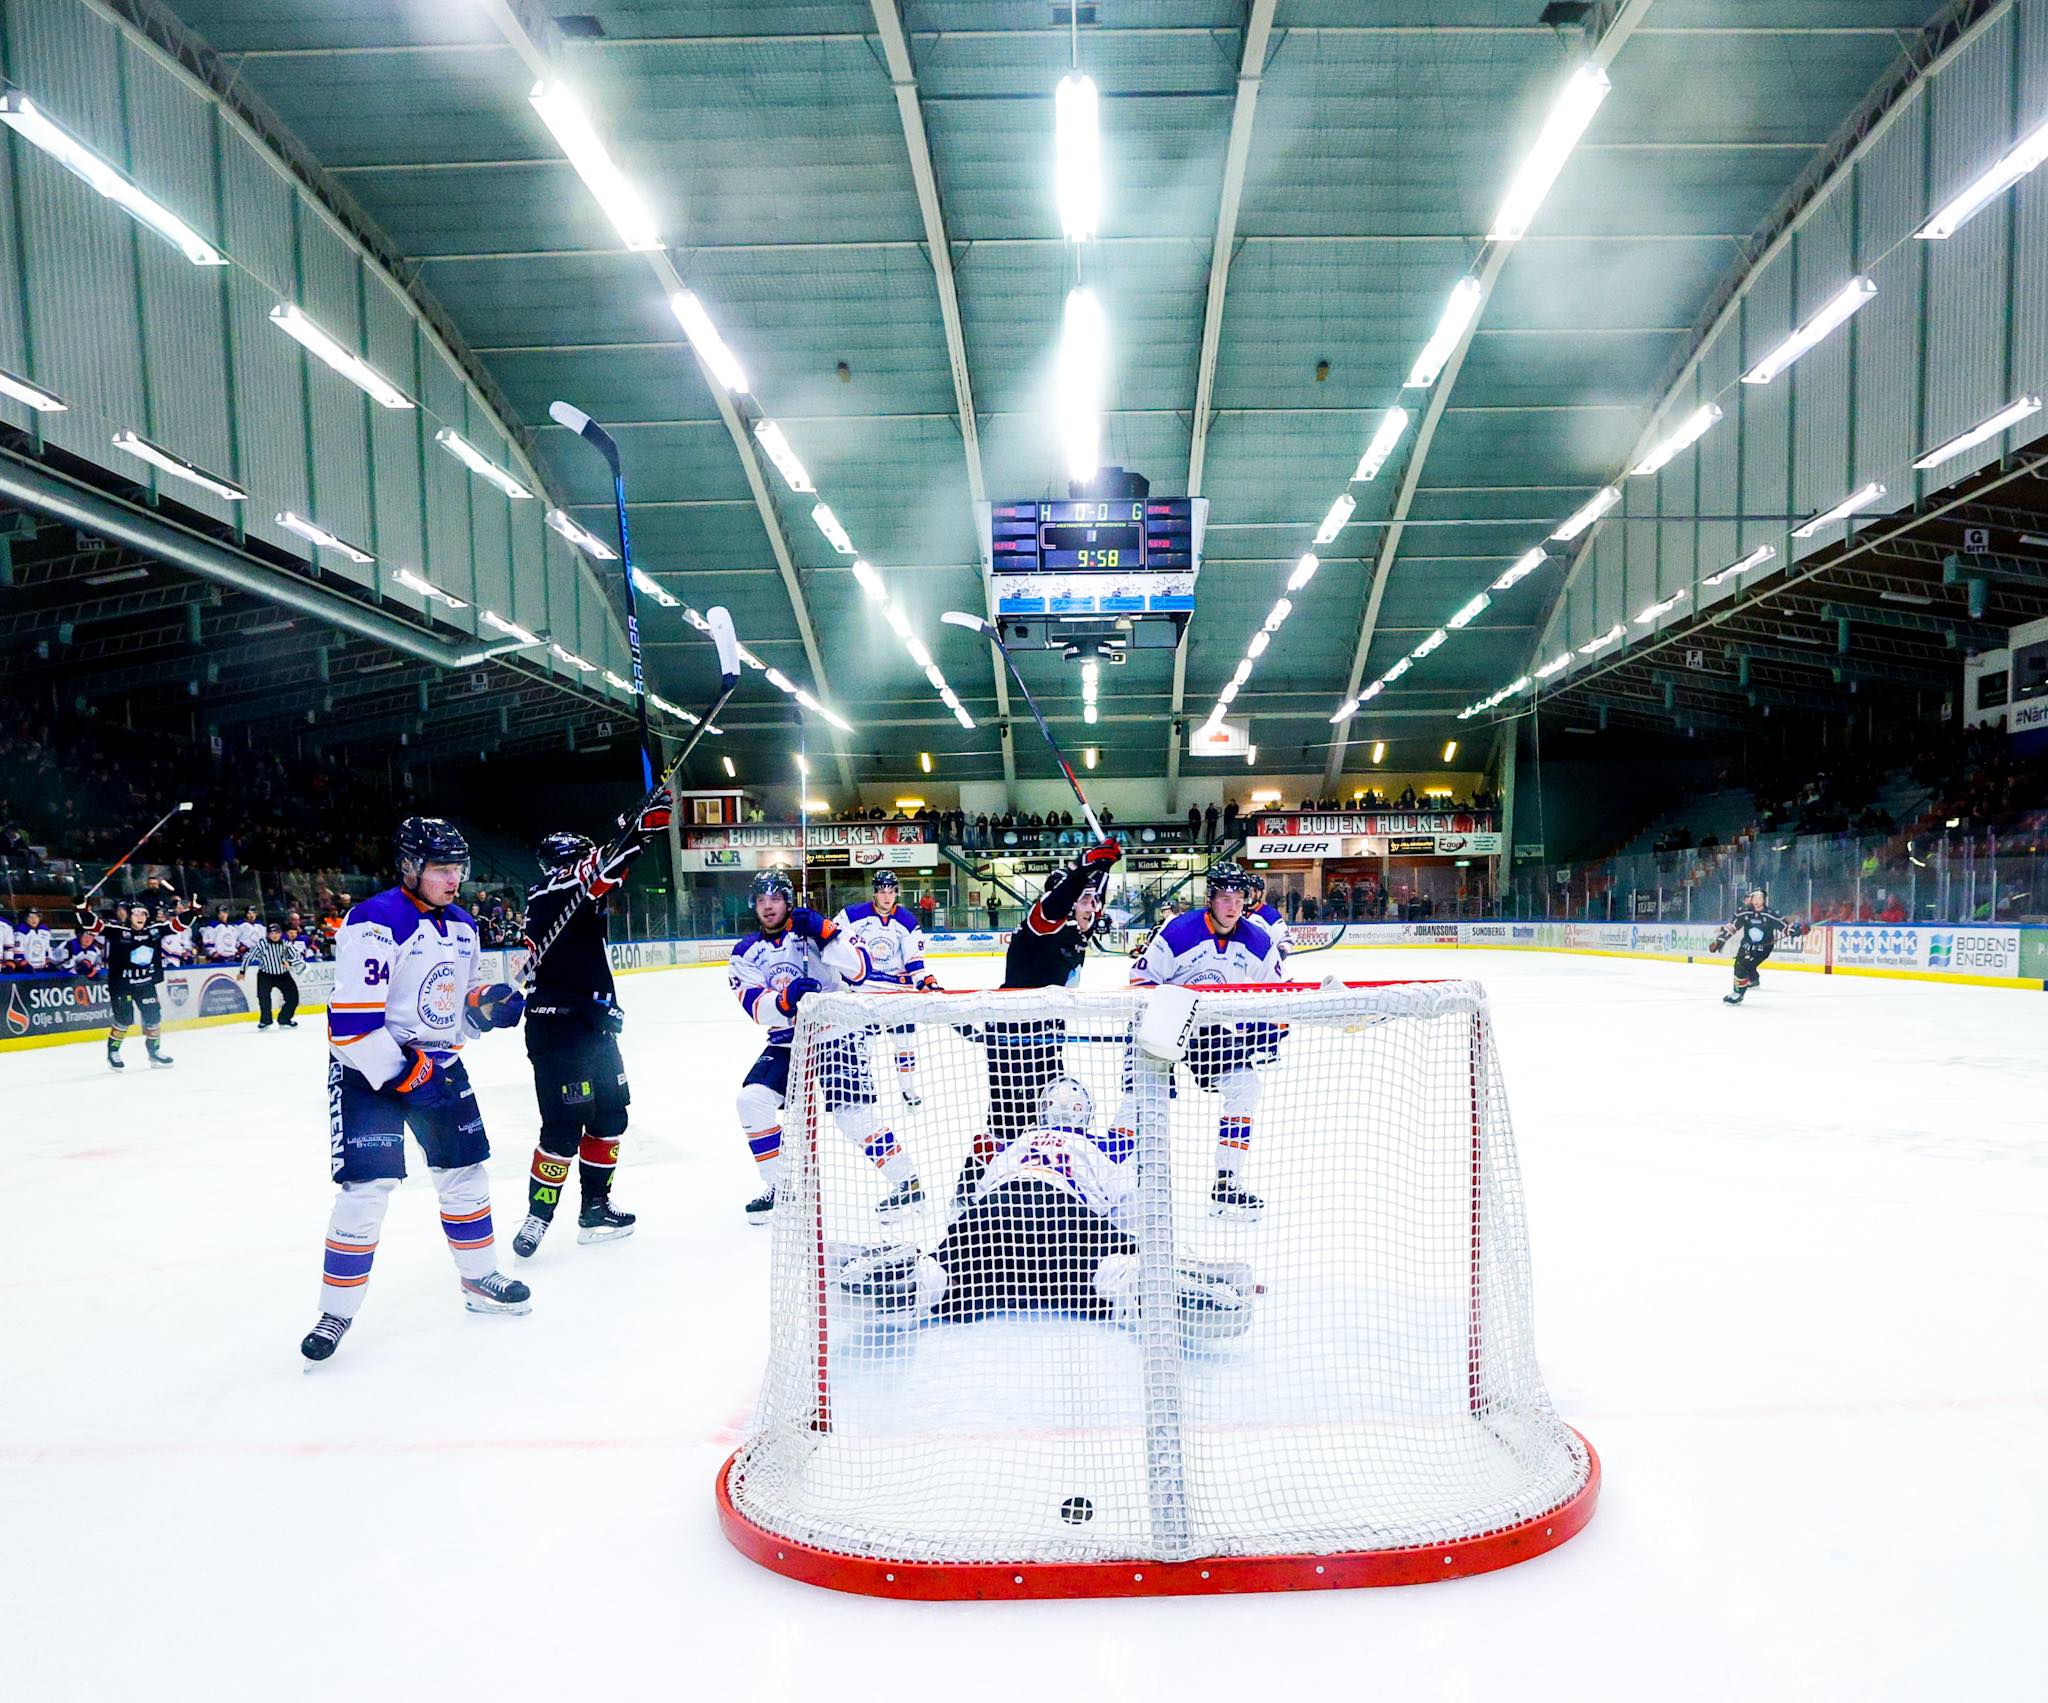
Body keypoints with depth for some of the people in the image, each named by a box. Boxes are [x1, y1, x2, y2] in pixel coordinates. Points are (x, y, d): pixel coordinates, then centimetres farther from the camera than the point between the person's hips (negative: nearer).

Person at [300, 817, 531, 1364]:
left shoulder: (461, 926, 6)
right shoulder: (374, 924, -20)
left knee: (465, 1170, 11)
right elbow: (351, 1023, -24)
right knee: (366, 1187, -9)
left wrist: (489, 1003, -5)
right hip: (371, 1067, -7)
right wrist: (404, 1074, -24)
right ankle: (336, 1311, 8)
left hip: (438, 1062, 7)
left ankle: (480, 1278, 28)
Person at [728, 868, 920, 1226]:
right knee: (752, 1100, -10)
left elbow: (858, 971, -17)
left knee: (852, 1110, -16)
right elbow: (756, 1007, -13)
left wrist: (825, 935, -28)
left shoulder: (816, 929, -6)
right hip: (787, 1041, 5)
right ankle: (778, 1186, 7)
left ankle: (906, 1181, -1)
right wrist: (785, 1000, -34)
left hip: (837, 1033, -4)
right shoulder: (745, 953, 3)